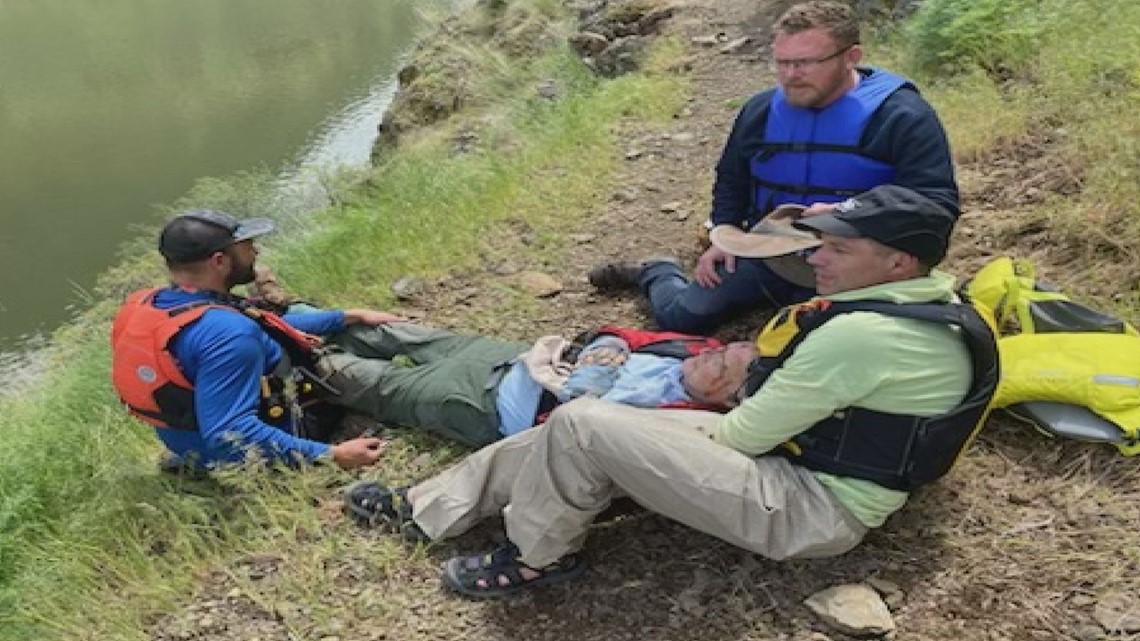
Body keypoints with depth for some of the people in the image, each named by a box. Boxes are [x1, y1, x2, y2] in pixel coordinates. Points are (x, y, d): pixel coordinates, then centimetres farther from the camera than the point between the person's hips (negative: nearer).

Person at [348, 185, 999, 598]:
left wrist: (704, 431, 1)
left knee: (581, 426, -19)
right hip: (798, 455, 10)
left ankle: (539, 557, 8)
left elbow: (748, 432, -18)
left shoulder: (863, 333, -27)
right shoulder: (932, 304, 5)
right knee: (575, 429, 3)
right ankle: (425, 509, 16)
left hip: (809, 507, -10)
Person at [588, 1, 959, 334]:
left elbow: (938, 205, -21)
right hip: (766, 256, 3)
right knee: (681, 317, -3)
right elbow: (731, 180, 18)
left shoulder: (901, 116, -16)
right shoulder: (761, 110, 1)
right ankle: (656, 272, 34)